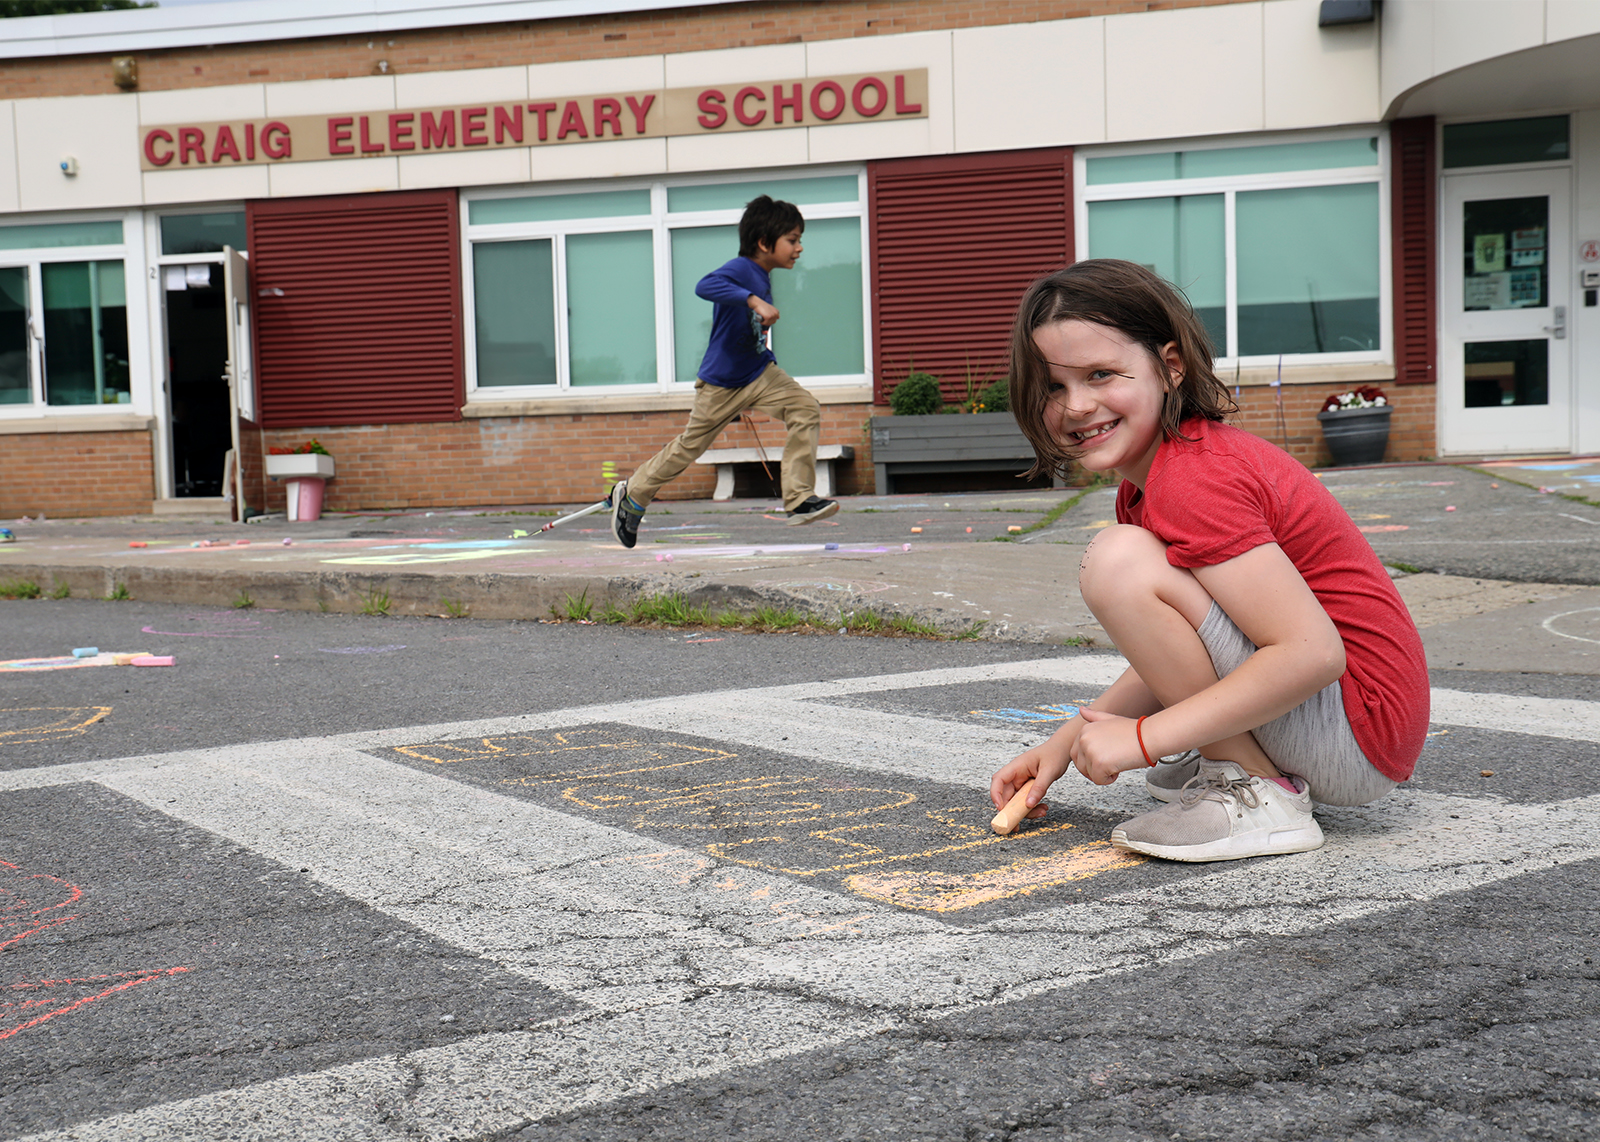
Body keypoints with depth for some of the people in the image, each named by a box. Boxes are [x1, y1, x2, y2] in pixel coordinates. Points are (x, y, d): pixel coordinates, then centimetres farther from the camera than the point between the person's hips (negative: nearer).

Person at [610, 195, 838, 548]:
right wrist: (754, 301, -51)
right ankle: (631, 495, 29)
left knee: (807, 410, -14)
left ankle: (800, 498, -13)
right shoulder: (741, 270, -22)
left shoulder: (762, 278, 4)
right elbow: (705, 286, -44)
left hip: (759, 373, 7)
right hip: (721, 382, -7)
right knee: (689, 446, 7)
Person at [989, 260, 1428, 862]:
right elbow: (1173, 655, 16)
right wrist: (1068, 740, 6)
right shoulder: (1144, 479, 10)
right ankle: (1235, 762, 15)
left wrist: (1142, 737, -24)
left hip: (1359, 732, -11)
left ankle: (1260, 799, -12)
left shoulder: (1191, 481, -21)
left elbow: (1314, 652, -29)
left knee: (1119, 561, -23)